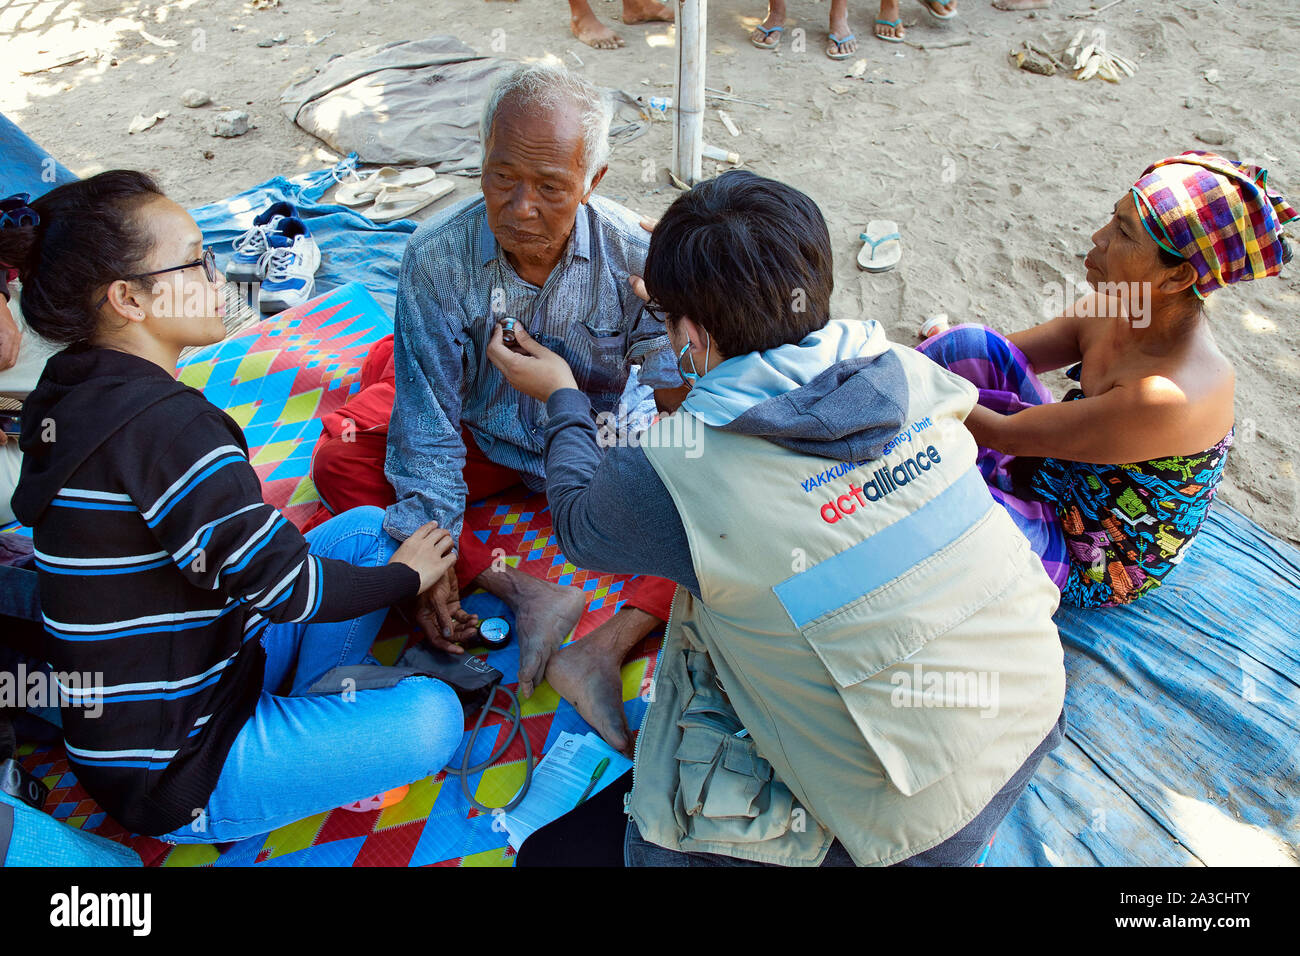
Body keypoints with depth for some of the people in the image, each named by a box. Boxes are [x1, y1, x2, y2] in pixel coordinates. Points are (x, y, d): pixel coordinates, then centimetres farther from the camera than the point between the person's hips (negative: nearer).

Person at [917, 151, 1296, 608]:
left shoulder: (1169, 398, -35)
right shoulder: (1118, 314, -11)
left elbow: (1004, 433, -30)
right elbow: (1004, 352, -2)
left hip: (1088, 567, -7)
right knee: (970, 345, -13)